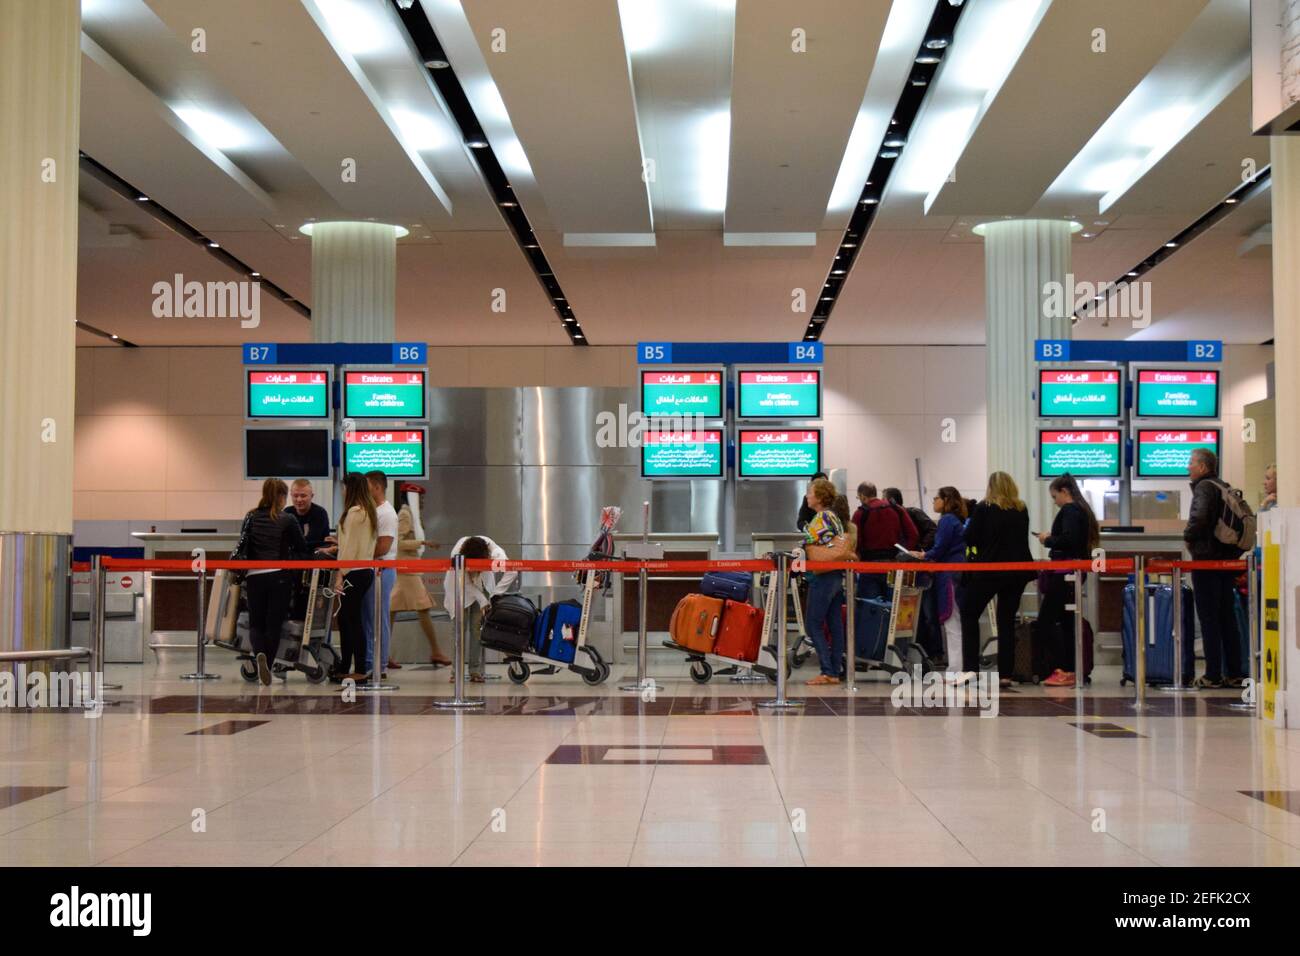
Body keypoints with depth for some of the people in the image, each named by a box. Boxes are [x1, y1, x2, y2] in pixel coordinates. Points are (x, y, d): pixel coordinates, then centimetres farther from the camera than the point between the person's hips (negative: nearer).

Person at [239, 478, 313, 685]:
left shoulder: (251, 518, 4)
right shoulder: (287, 520, -2)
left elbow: (243, 549, 6)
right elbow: (302, 549, 3)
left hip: (255, 576, 2)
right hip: (280, 576, -2)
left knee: (256, 622, 9)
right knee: (274, 624, 6)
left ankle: (259, 654, -18)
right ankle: (267, 666, 4)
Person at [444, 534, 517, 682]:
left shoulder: (494, 551, -33)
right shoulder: (457, 554, -34)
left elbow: (512, 571, -37)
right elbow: (466, 583, -25)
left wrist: (495, 594, -38)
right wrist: (482, 601, -31)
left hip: (482, 588, 1)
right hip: (460, 588, -1)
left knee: (477, 627, -8)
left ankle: (476, 671, -5)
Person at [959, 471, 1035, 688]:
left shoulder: (983, 508, -7)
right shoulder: (1022, 511, 6)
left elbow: (970, 538, -5)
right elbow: (1022, 540, 16)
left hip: (989, 569, -4)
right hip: (1017, 571, 4)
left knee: (969, 614, 8)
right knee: (1007, 619, 10)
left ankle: (970, 668, -2)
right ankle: (1005, 673, 5)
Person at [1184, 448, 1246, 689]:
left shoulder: (1204, 487, -11)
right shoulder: (1225, 488, 14)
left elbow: (1199, 517, -29)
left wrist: (1188, 536, -10)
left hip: (1207, 560, -8)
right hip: (1227, 560, 8)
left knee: (1208, 619, -4)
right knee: (1227, 618, 11)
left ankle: (1213, 675, -2)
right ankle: (1235, 673, 13)